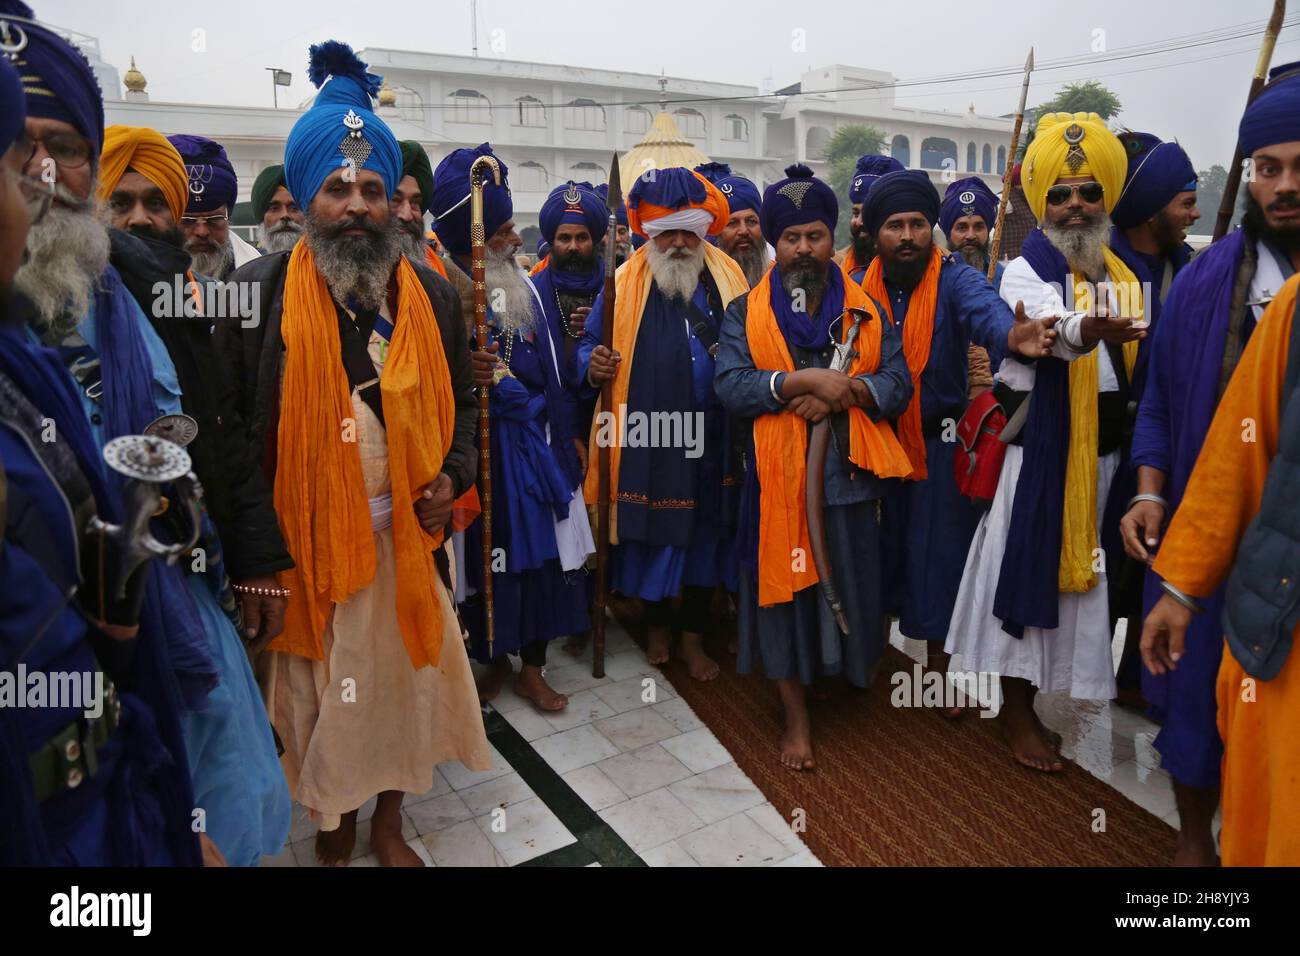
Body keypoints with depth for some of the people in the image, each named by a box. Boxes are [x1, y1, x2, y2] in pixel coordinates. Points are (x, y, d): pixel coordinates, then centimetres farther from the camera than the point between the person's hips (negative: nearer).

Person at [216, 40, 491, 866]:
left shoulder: (432, 293, 3)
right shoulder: (258, 291, -6)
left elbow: (459, 401, 12)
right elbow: (232, 420, -4)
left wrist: (452, 475, -5)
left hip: (407, 533, 3)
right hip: (305, 537, -2)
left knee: (403, 678, 15)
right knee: (321, 692, 14)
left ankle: (389, 821, 38)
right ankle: (335, 826, 39)